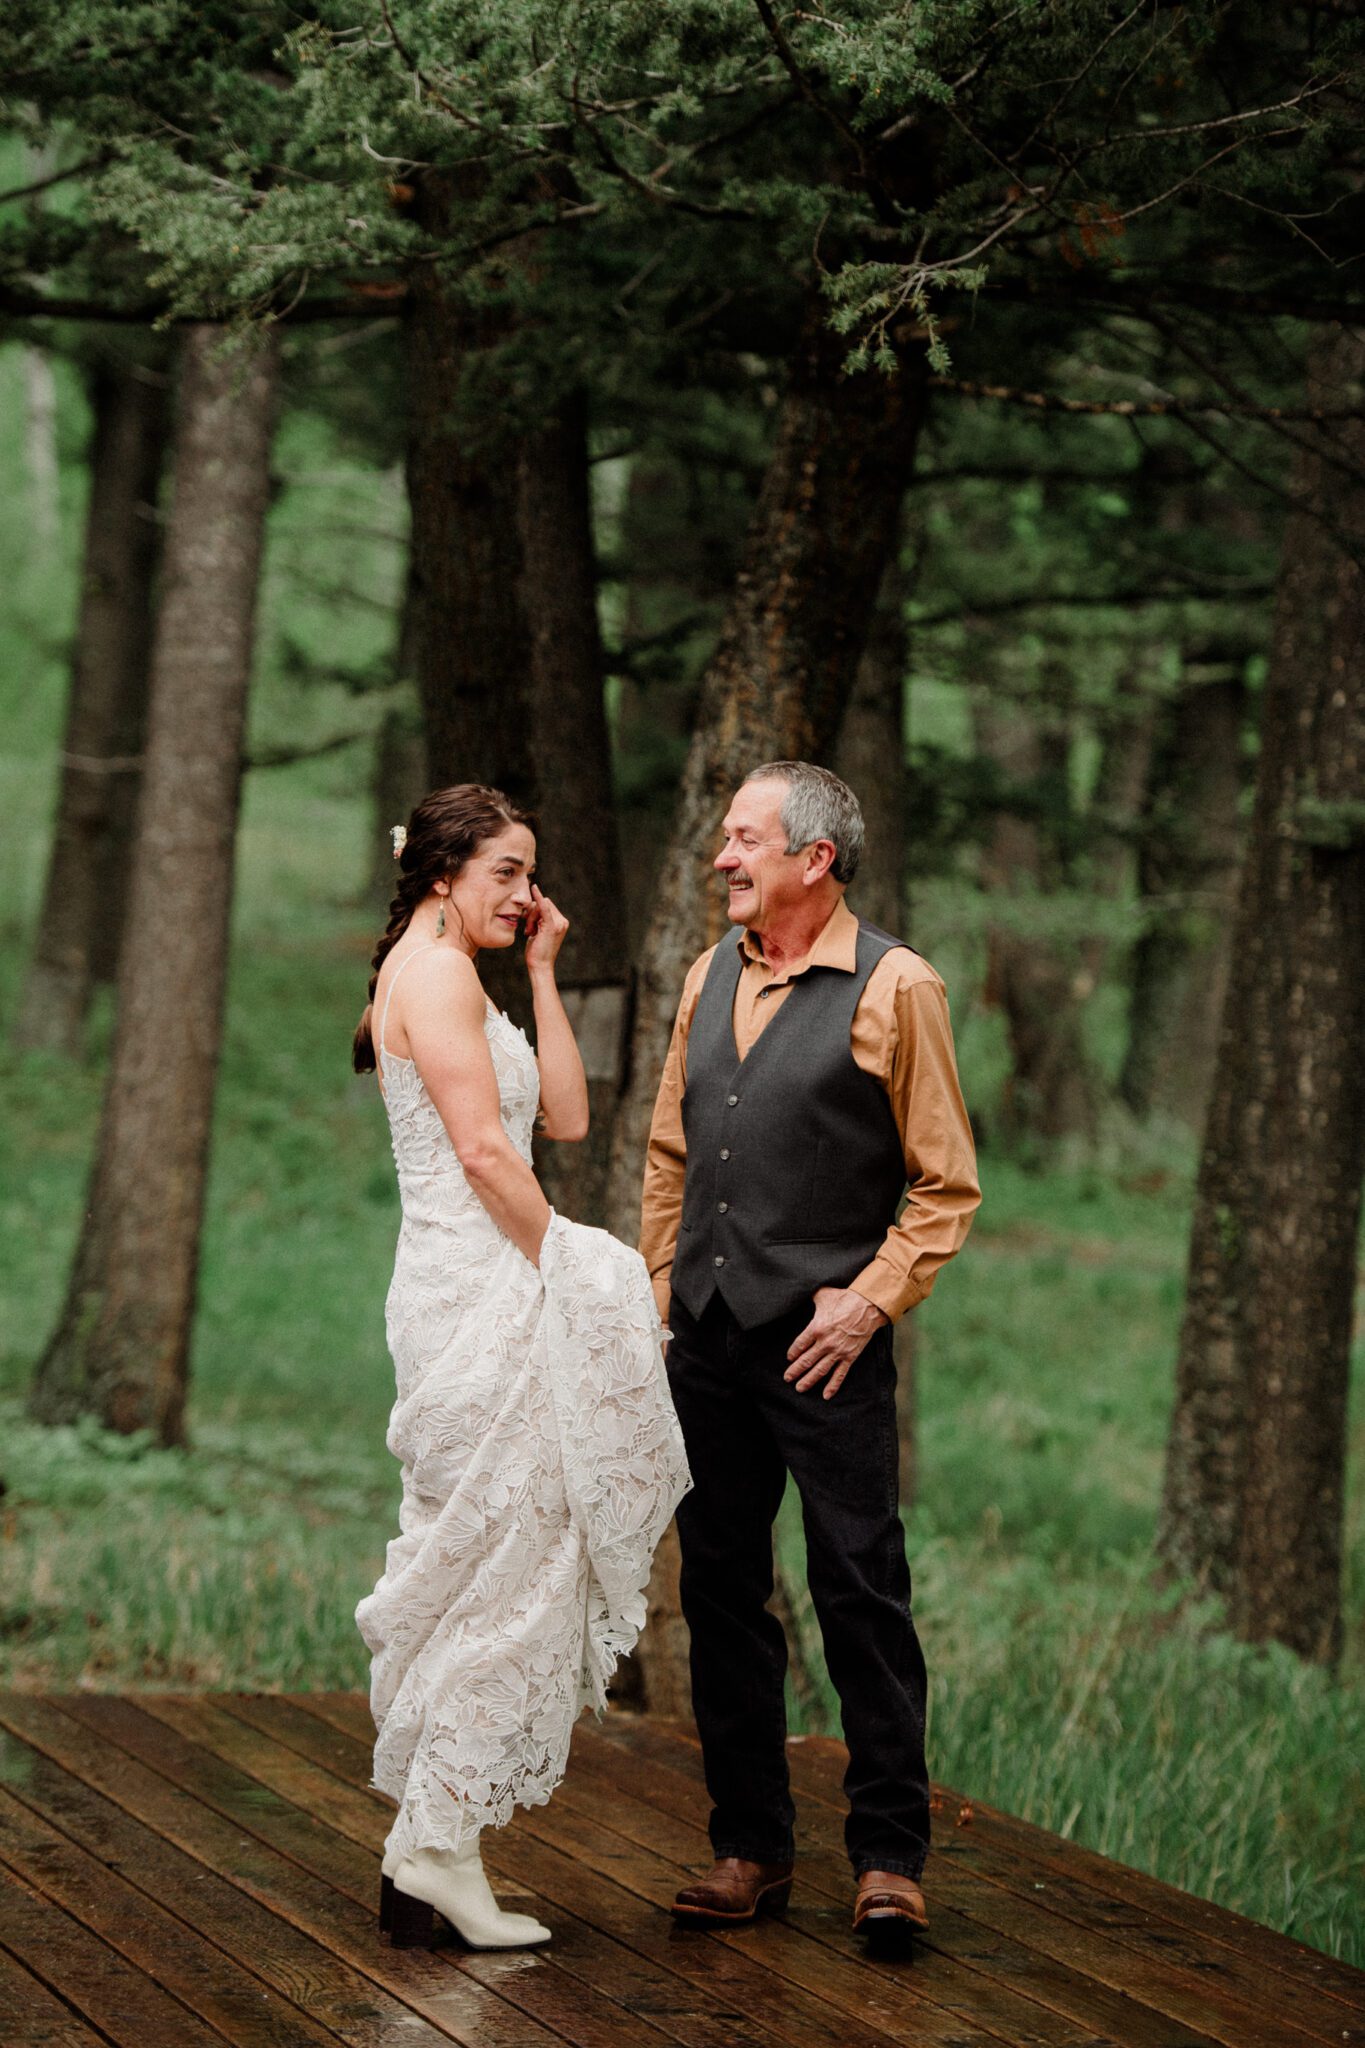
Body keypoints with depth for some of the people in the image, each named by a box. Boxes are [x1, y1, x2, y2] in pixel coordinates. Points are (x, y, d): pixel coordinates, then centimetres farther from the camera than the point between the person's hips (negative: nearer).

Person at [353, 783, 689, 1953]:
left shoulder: (449, 978, 22)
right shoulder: (435, 972, -10)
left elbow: (565, 1118, 17)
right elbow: (484, 1152, -17)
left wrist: (542, 970, 16)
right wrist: (563, 1270, -10)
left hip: (487, 1293, 10)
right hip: (481, 1291, -10)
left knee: (485, 1568, 10)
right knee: (503, 1561, -8)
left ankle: (428, 1845, 12)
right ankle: (436, 1851, -5)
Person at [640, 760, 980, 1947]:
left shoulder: (894, 988, -5)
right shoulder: (711, 981, 13)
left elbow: (947, 1183, -4)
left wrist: (869, 1298, -11)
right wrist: (660, 1284, 12)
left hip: (824, 1338, -6)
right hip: (707, 1339, 6)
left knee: (861, 1592, -5)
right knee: (721, 1592, 8)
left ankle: (889, 1857, 2)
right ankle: (750, 1848, 17)